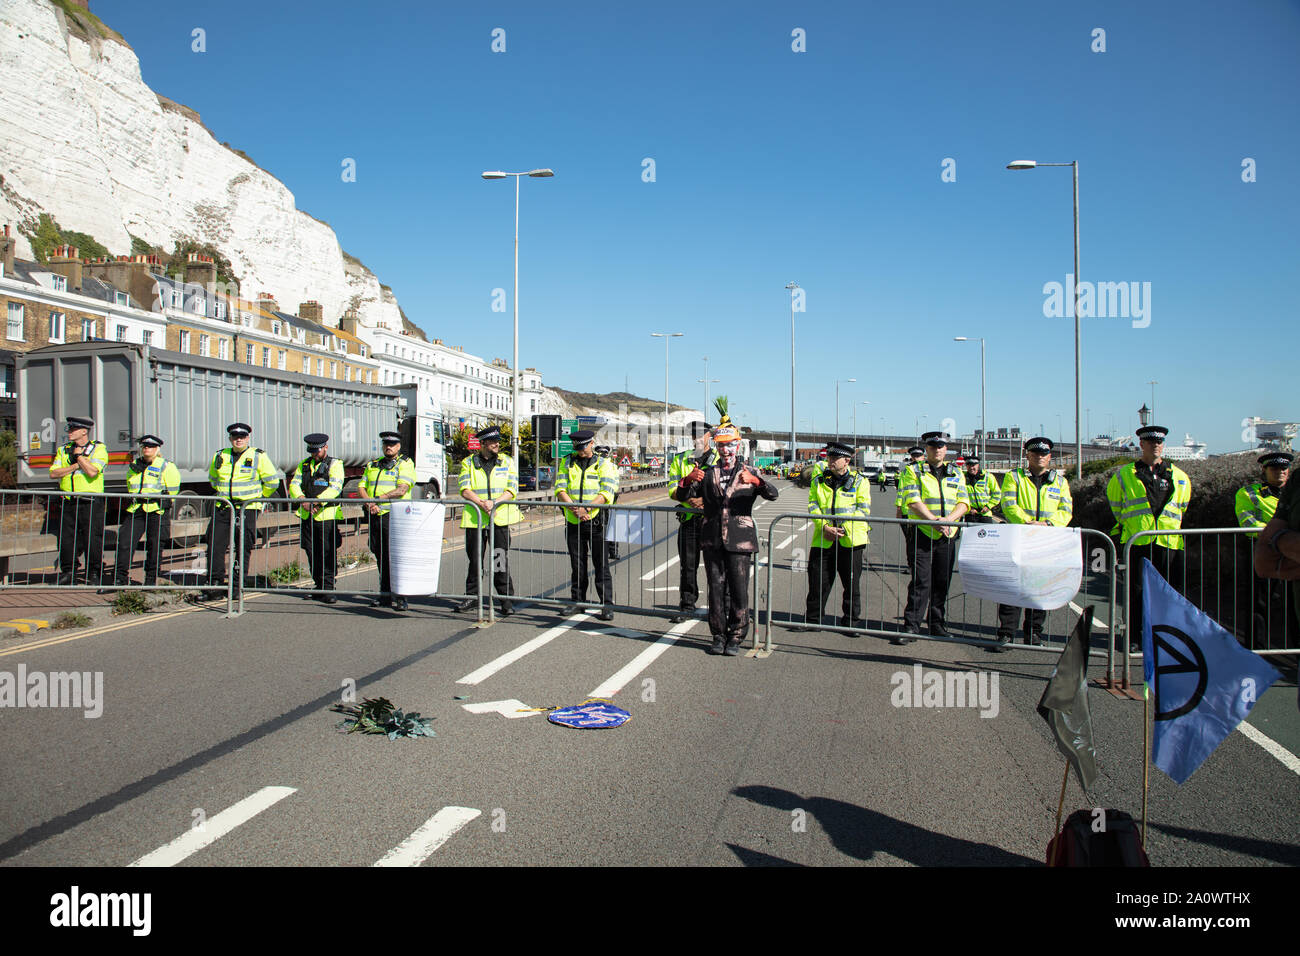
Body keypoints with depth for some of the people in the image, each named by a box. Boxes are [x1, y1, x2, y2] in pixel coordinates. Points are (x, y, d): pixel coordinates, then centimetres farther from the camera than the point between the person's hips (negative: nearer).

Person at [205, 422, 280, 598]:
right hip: (223, 508, 4)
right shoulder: (220, 456, 11)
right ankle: (214, 581, 7)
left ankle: (238, 583, 10)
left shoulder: (259, 457, -2)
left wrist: (259, 497, 8)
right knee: (215, 544, -2)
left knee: (243, 547, 0)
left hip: (248, 509, -4)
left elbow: (272, 480, 2)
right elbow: (213, 478, 28)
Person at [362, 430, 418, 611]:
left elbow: (402, 489, -12)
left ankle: (399, 597, -6)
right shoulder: (373, 464, 20)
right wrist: (369, 503, -6)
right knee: (380, 556, 9)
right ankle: (385, 594, 17)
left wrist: (379, 498, -19)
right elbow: (362, 487, 13)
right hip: (375, 515, 6)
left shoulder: (405, 464, 1)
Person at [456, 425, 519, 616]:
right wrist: (481, 503, -18)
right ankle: (472, 597, 20)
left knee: (501, 561, -3)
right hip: (474, 519, 1)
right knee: (474, 560, 8)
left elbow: (512, 489, 0)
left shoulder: (507, 462, 9)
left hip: (500, 519, -1)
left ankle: (506, 599, 5)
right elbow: (465, 490, -2)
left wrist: (494, 502, -16)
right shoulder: (468, 463, 8)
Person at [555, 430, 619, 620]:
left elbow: (607, 493, -9)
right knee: (577, 565, 11)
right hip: (573, 521, 3)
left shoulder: (603, 464, 1)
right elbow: (560, 488, 1)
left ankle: (607, 604, -2)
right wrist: (574, 508, -14)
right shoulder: (567, 462, 10)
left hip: (595, 521, -3)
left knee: (601, 564, -5)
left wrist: (587, 509, -20)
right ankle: (577, 602, 21)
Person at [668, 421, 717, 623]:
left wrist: (706, 500, -19)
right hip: (688, 519, 3)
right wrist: (689, 499, -13)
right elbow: (673, 490, 6)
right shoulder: (680, 460, 13)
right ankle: (687, 606, 14)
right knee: (687, 565, 5)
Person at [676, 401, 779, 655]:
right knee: (715, 589, 6)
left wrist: (755, 481, -30)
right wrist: (689, 479, -14)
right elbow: (682, 496, 8)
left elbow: (772, 494, -10)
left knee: (739, 591, -1)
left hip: (739, 540, -2)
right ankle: (719, 637, 16)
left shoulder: (749, 474, 6)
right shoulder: (708, 474, 14)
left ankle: (735, 638, 10)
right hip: (712, 540, 2)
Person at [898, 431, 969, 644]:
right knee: (920, 582, -8)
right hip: (922, 533, -4)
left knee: (942, 582, 9)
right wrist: (933, 520, -21)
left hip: (948, 535, 4)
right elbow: (913, 501, -9)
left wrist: (948, 519, -14)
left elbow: (964, 502, 5)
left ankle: (936, 624, 20)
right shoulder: (913, 472, 2)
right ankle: (911, 626, -4)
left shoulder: (956, 474, 14)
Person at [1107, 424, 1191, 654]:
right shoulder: (1125, 474, 7)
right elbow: (1115, 502, 20)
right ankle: (1134, 638, 7)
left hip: (1168, 541, 2)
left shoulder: (1179, 477, 12)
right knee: (1136, 592, 0)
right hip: (1136, 541, -1)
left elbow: (1181, 506, 25)